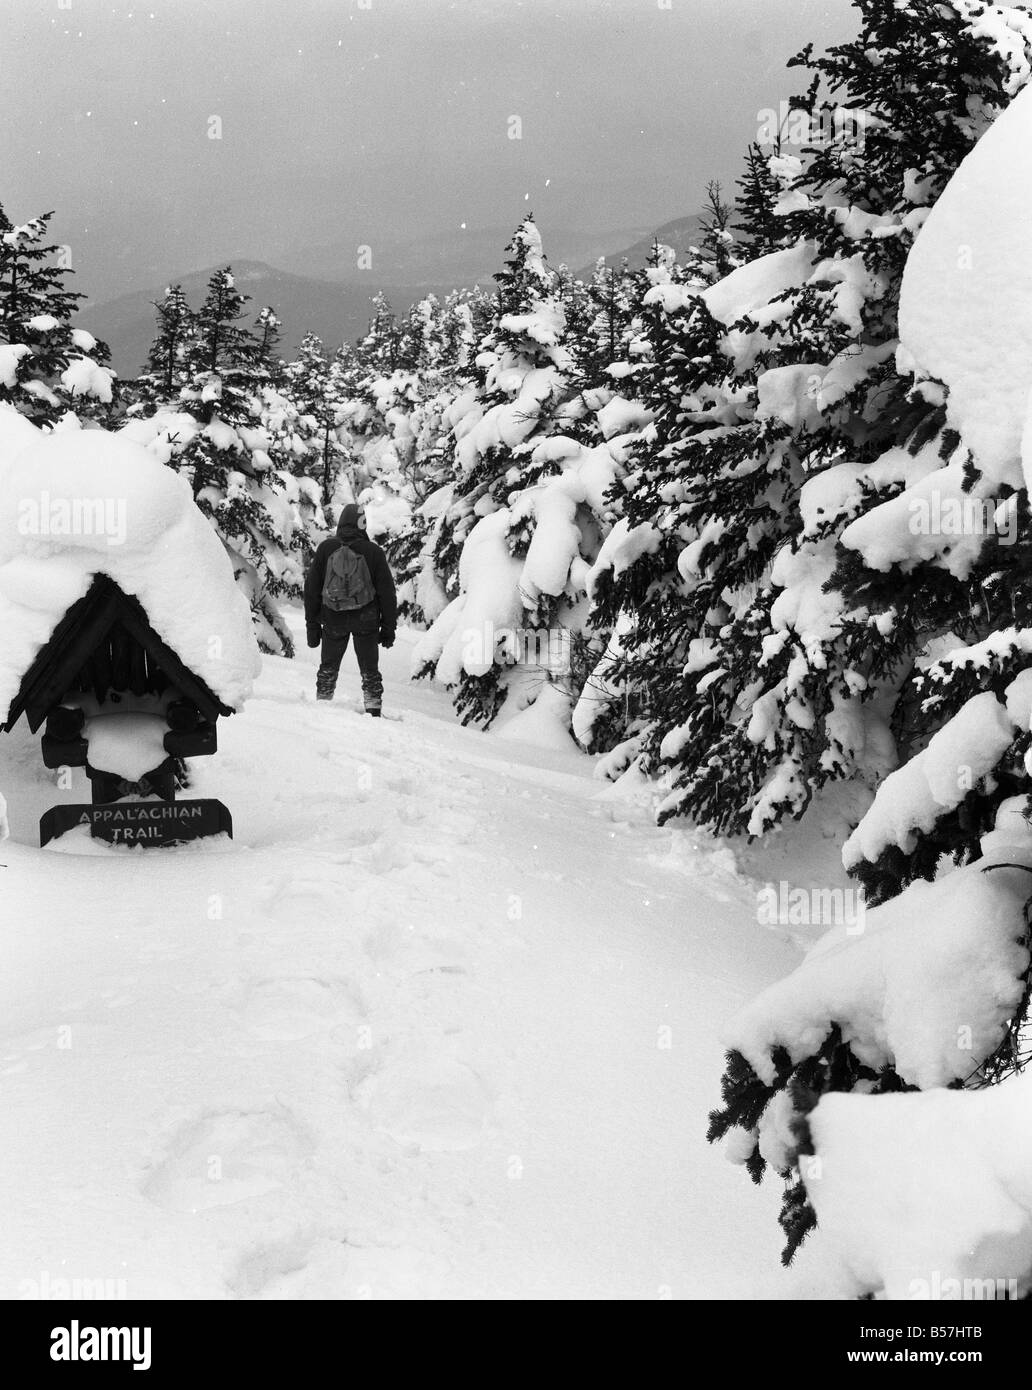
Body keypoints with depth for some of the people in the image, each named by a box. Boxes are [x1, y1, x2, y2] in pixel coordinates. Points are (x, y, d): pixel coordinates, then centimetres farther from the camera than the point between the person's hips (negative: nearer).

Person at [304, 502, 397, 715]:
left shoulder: (326, 548, -4)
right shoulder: (373, 552, -7)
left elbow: (311, 588, 0)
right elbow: (387, 592, -3)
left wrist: (312, 624, 8)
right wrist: (388, 627, 6)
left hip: (333, 619, 1)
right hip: (366, 620, -1)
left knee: (328, 669, 17)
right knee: (370, 670, 10)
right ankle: (374, 711, 6)